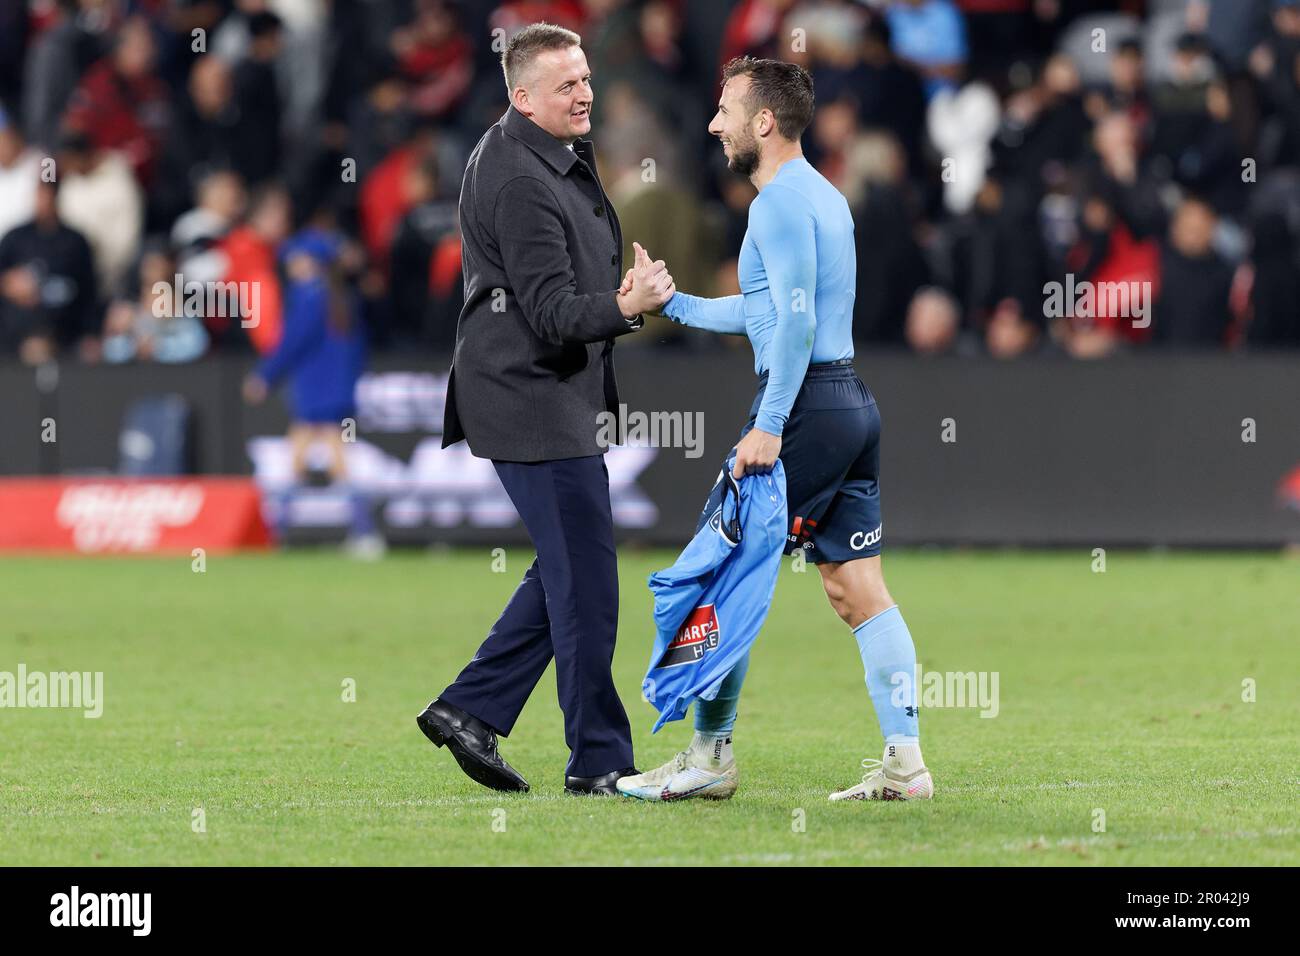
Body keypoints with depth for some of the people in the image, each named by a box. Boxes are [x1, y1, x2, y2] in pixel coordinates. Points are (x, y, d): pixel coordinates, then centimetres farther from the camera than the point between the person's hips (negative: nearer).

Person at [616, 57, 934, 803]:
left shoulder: (783, 201, -11)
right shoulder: (823, 196, 19)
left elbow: (795, 320, -20)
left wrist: (770, 426, -23)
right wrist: (671, 303, 32)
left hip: (804, 406, -9)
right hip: (853, 404, 9)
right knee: (857, 588, 6)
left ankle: (710, 756, 1)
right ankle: (906, 761, 0)